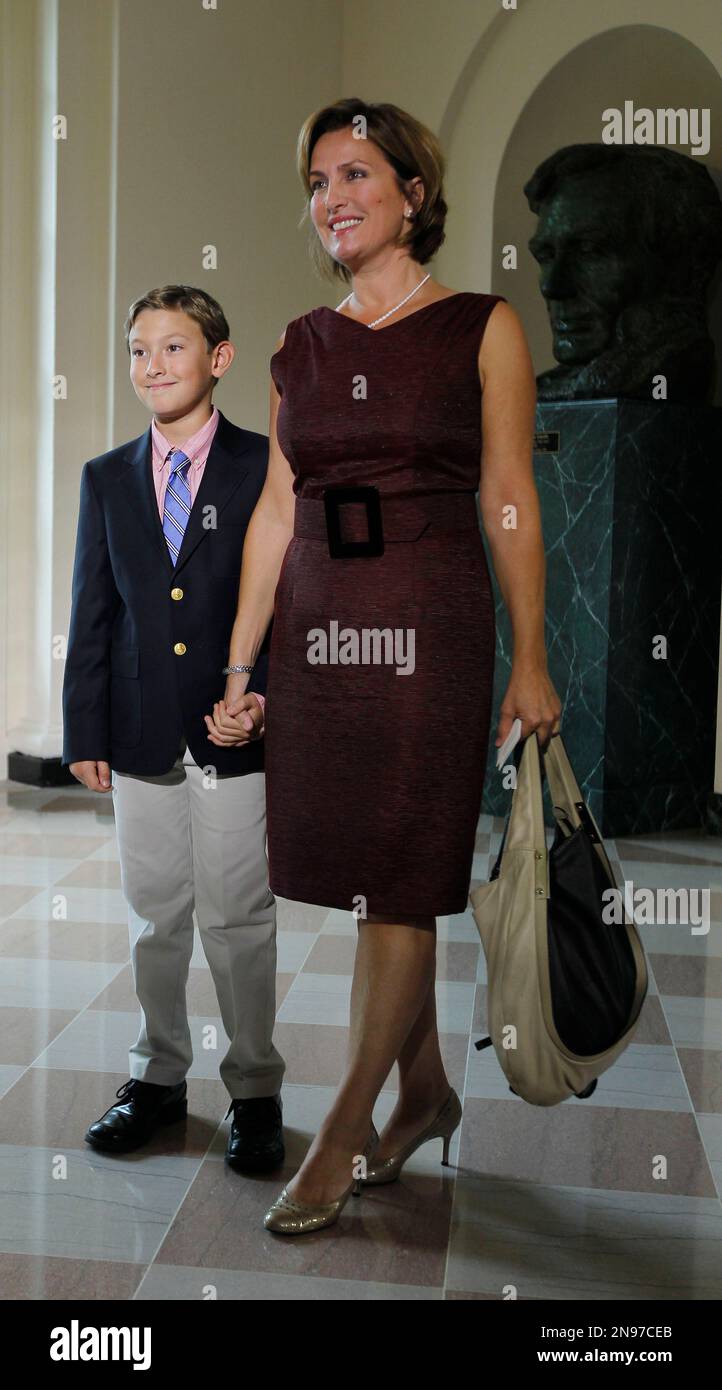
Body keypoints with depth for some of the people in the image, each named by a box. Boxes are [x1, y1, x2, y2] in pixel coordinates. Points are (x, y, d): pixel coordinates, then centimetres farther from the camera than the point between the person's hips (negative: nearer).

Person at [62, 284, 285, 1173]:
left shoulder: (267, 467, -1)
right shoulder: (107, 479, 10)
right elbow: (92, 617, 9)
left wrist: (266, 695, -14)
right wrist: (85, 732, 5)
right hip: (141, 736, 4)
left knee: (238, 918, 3)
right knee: (154, 916, 13)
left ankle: (254, 1091, 19)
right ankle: (159, 1077, 29)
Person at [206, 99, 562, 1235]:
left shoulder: (481, 328, 2)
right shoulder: (301, 345, 12)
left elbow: (509, 502, -1)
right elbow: (275, 509, 9)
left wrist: (530, 659, -5)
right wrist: (239, 664, 5)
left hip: (431, 621, -4)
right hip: (316, 624, 5)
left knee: (400, 882, -2)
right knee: (367, 877, 10)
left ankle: (342, 1134, 10)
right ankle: (426, 1095, 27)